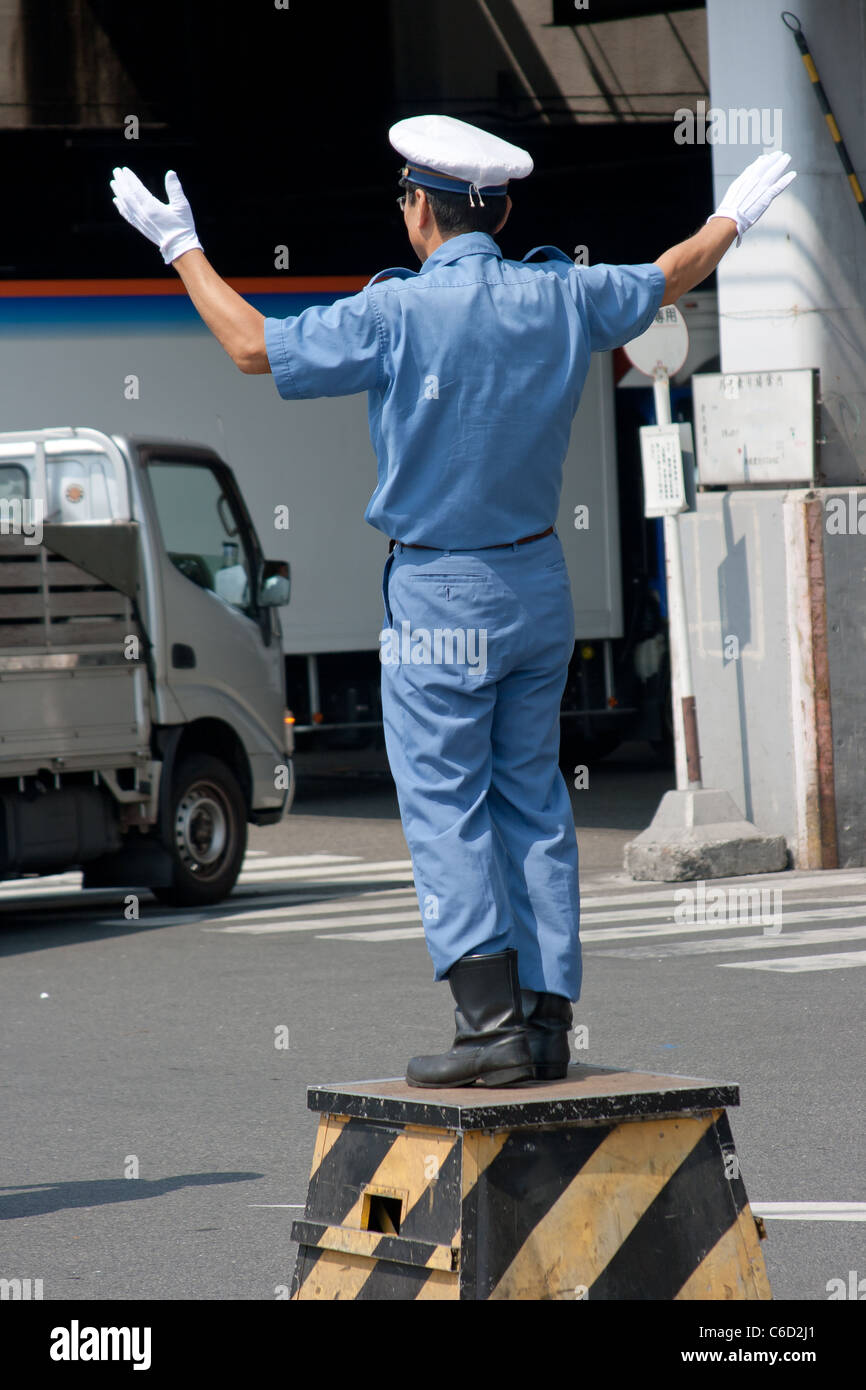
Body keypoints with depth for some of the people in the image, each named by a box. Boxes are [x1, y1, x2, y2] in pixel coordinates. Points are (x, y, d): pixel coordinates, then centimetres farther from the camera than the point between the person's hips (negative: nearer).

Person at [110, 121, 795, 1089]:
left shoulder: (398, 313, -16)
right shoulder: (561, 299, -1)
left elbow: (255, 347, -8)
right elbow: (665, 281, 19)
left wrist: (180, 246, 4)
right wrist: (732, 218, 38)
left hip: (439, 595, -6)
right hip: (539, 582, 6)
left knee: (444, 808, -3)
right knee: (531, 800, 10)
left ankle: (491, 1021, -13)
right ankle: (547, 1022, 8)